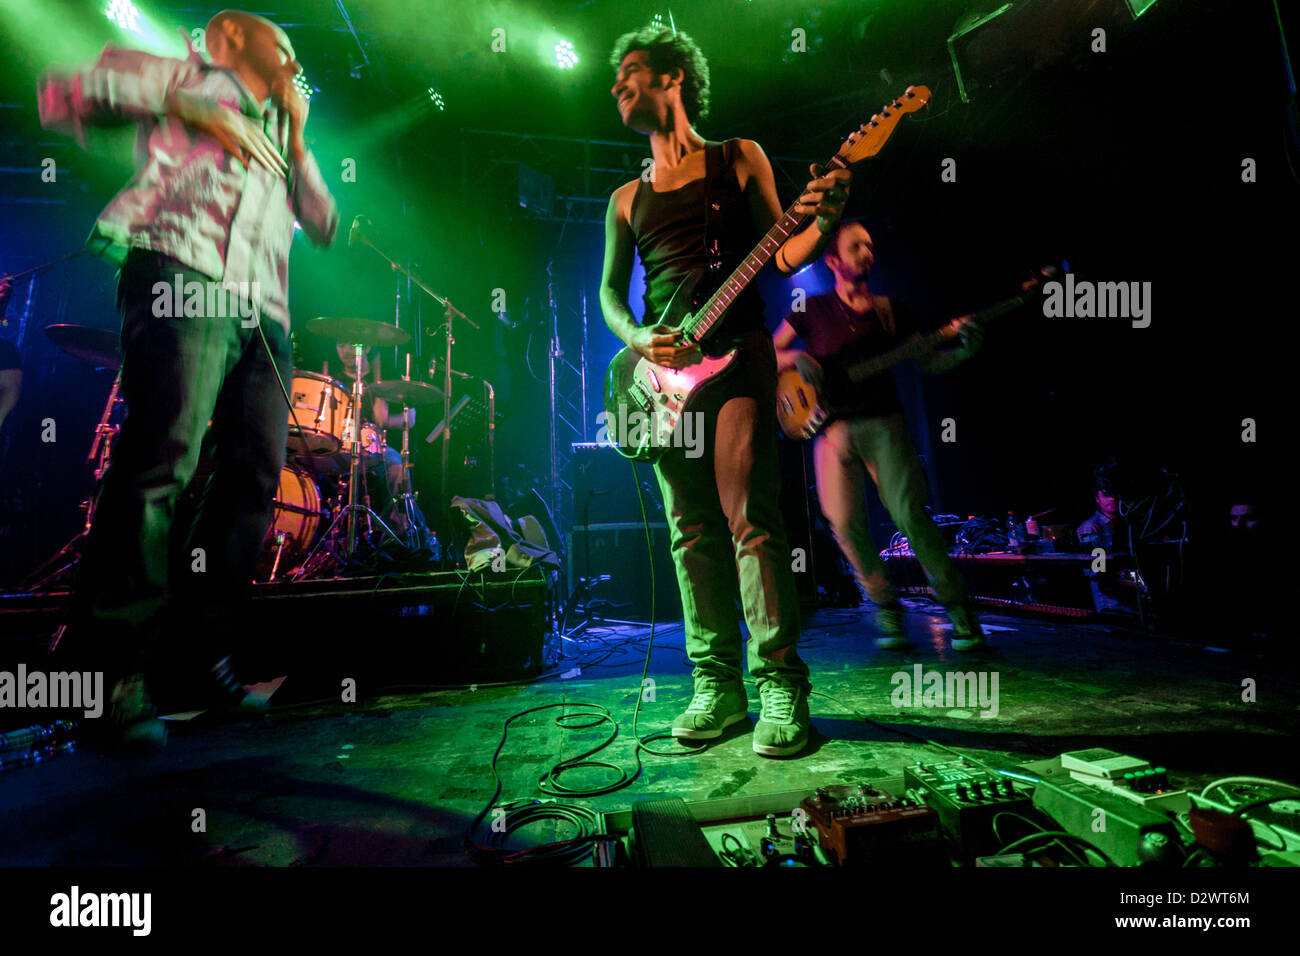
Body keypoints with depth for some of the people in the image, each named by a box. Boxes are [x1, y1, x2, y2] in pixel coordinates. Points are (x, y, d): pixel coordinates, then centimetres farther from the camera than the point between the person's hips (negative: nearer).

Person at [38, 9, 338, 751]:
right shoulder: (188, 80, 22)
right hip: (183, 280, -6)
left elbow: (326, 227, 26)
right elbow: (61, 93, 13)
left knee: (256, 475, -5)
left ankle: (201, 648, 4)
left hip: (262, 313, 6)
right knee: (160, 460, -18)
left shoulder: (277, 140, 36)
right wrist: (185, 108, 5)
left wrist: (297, 137, 23)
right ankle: (128, 672, -15)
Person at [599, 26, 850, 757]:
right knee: (693, 529, 1)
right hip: (664, 366, 4)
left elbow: (780, 255, 7)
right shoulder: (628, 197, 22)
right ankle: (718, 685, 9)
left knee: (750, 518, -13)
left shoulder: (739, 157, 13)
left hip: (737, 349, -3)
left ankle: (782, 685, -4)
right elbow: (610, 289, 16)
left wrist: (823, 221, -14)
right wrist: (635, 338, -5)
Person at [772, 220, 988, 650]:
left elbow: (929, 362, 13)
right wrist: (797, 358, -8)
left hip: (882, 421, 0)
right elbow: (769, 353, 12)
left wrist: (963, 351, -7)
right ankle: (886, 606, 9)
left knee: (910, 514, -12)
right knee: (845, 522, -11)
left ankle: (958, 607, 4)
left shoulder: (890, 310, 14)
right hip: (833, 425, 0)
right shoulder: (812, 309, 11)